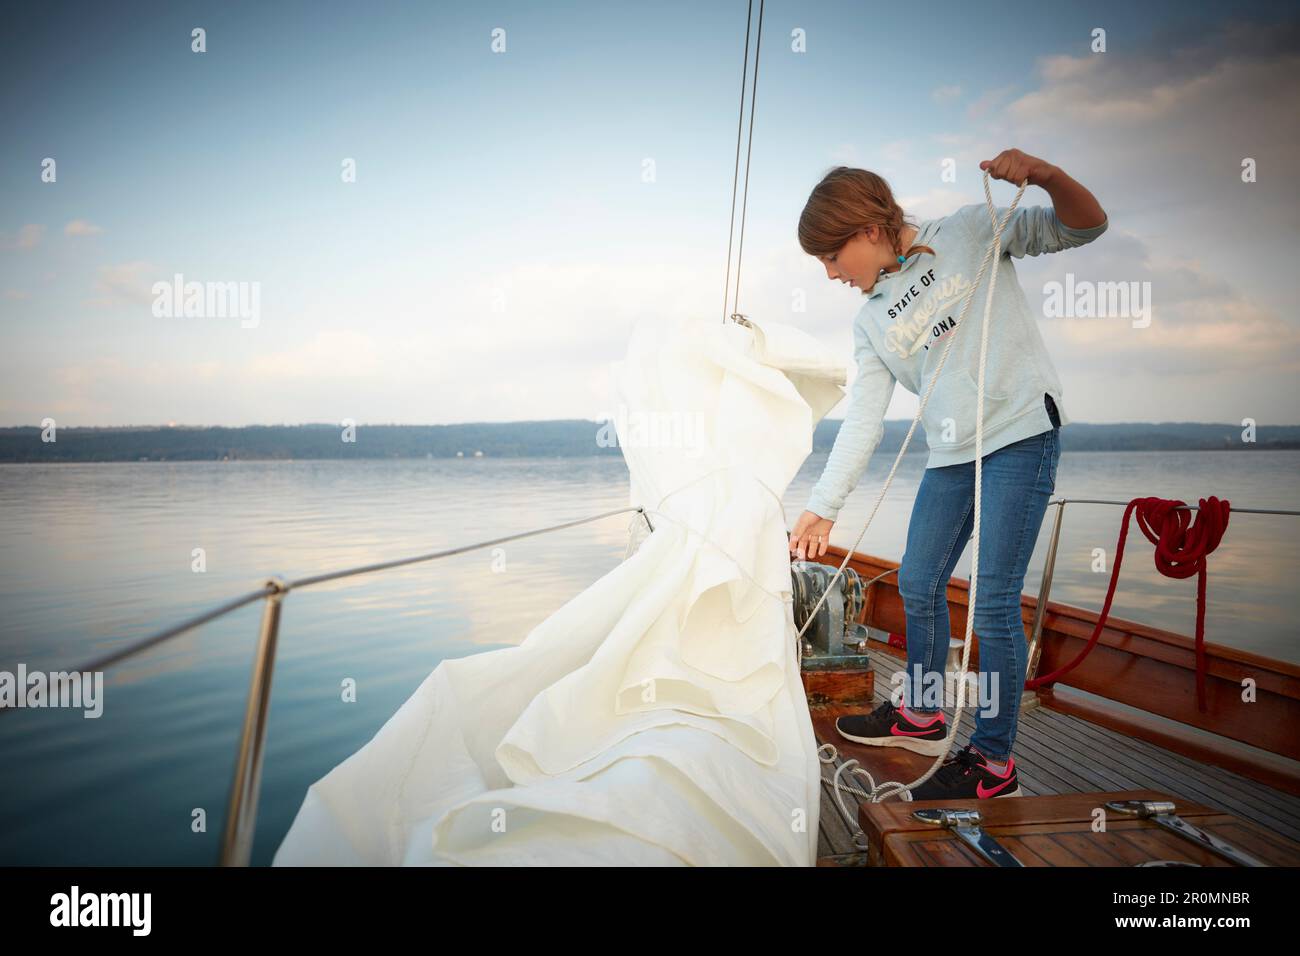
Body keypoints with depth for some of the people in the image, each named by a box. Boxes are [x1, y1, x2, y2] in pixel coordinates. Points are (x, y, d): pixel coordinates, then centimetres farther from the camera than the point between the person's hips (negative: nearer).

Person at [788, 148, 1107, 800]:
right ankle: (923, 715, 34)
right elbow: (863, 418, 7)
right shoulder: (871, 323, 11)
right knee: (918, 584, 12)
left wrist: (1046, 175, -20)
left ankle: (994, 761, 5)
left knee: (992, 601, -9)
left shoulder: (970, 232, 0)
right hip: (951, 453, 6)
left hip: (1021, 433, -6)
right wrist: (822, 509, 2)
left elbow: (1086, 226, 1)